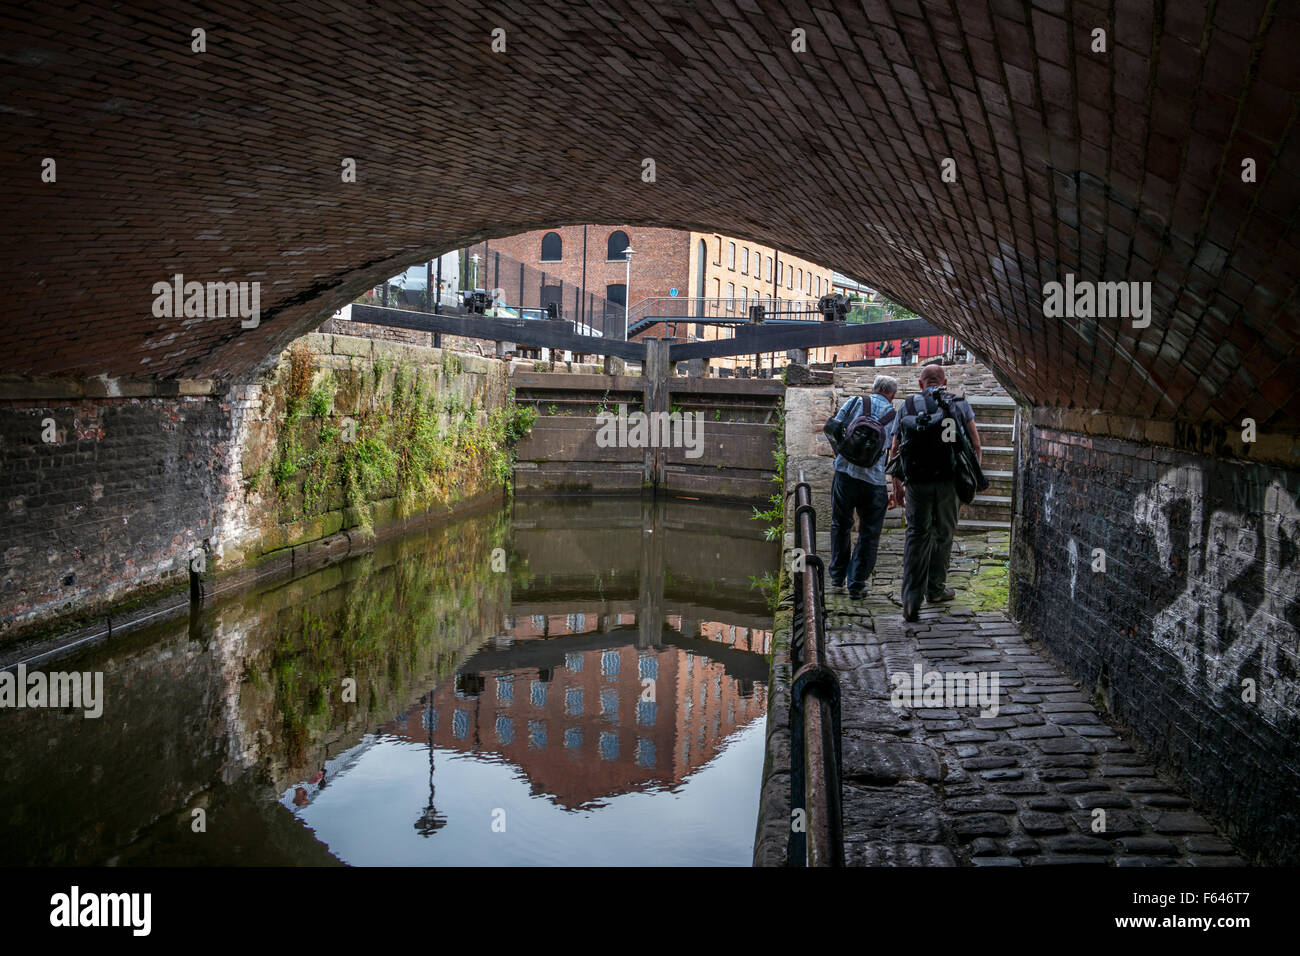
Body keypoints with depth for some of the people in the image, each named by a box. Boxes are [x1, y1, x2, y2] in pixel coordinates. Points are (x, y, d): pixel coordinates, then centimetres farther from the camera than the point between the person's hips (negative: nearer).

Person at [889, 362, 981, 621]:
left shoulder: (907, 406, 7)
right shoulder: (959, 403, 6)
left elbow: (896, 449, 6)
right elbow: (975, 442, 5)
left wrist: (897, 485, 13)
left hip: (917, 481, 0)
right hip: (949, 480, 0)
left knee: (917, 535, 6)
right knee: (943, 533, 17)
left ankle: (911, 600, -4)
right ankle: (935, 588, 30)